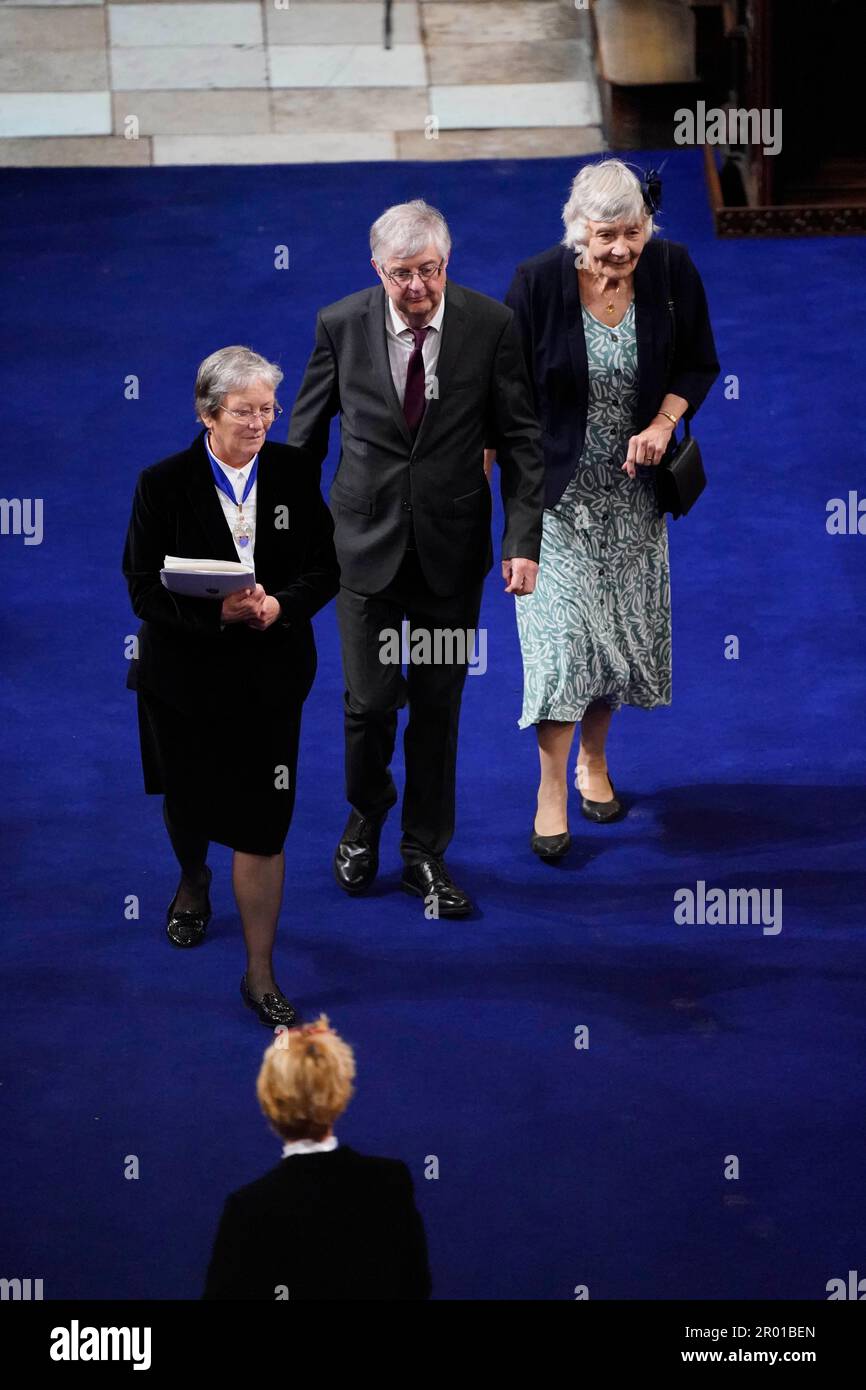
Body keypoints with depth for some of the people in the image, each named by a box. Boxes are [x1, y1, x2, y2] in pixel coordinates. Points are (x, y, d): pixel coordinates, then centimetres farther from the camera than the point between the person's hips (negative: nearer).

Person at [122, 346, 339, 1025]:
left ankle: (260, 975, 8)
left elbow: (327, 568, 0)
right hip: (185, 671, 0)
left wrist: (279, 604, -20)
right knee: (187, 801, 20)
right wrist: (217, 612, -25)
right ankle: (193, 881, 56)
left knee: (262, 825, -3)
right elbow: (144, 588, -10)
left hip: (269, 676, 0)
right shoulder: (164, 484, -10)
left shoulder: (296, 472, -4)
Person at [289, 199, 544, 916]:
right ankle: (365, 817, 28)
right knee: (371, 700, -2)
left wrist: (524, 540, -10)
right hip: (366, 541, 0)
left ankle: (426, 853, 24)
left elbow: (521, 440, -3)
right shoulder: (341, 325, -7)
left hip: (452, 548, 1)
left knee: (438, 707, 9)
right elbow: (306, 433, 5)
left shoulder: (490, 325, -8)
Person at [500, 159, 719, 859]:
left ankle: (594, 760, 34)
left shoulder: (672, 271, -12)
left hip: (632, 489, 3)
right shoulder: (537, 283, -19)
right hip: (559, 487, -3)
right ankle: (552, 791, 4)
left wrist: (663, 422, -15)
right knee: (560, 628, -8)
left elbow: (699, 366, 2)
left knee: (620, 626, 12)